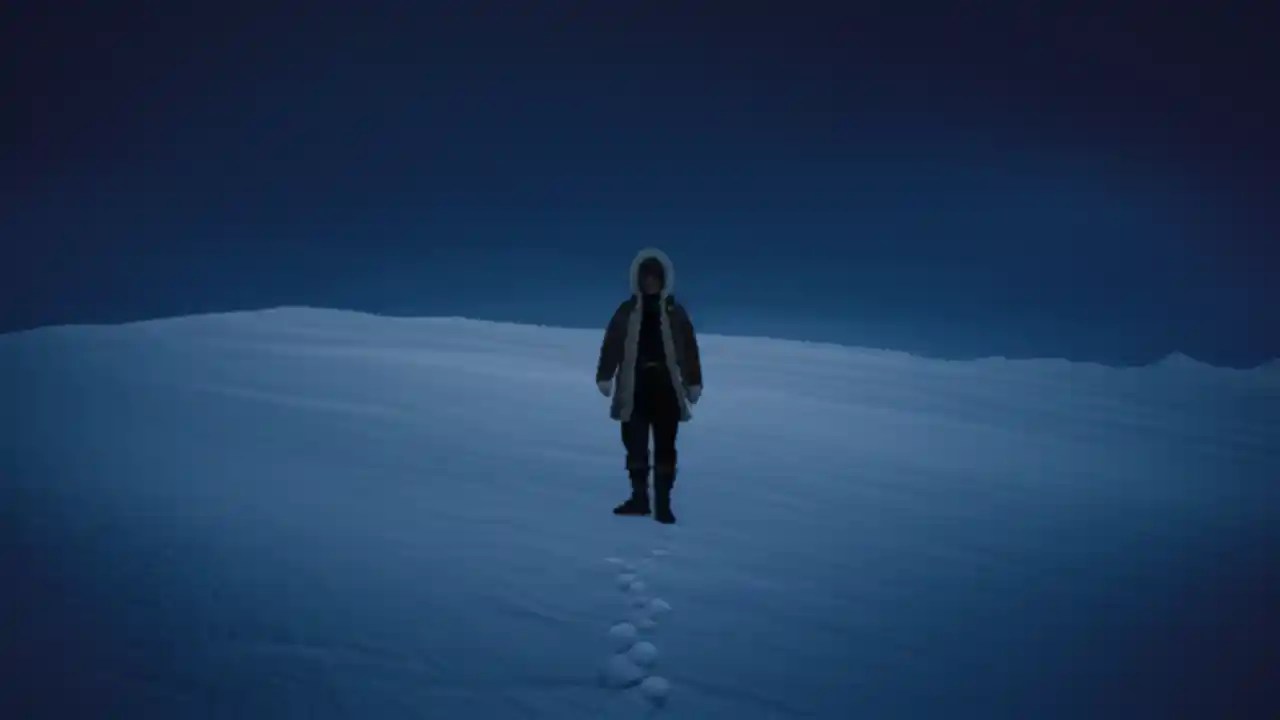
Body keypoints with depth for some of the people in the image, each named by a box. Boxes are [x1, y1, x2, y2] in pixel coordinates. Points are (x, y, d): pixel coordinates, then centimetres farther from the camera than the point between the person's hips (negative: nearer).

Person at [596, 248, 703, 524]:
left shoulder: (675, 312, 6)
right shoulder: (627, 311, 7)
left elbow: (689, 350, 4)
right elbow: (611, 345, 3)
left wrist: (693, 382, -3)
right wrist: (604, 376, -7)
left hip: (666, 387, -1)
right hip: (635, 388, 1)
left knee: (665, 447, -1)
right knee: (635, 445, 6)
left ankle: (663, 503, 2)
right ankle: (639, 497, 17)